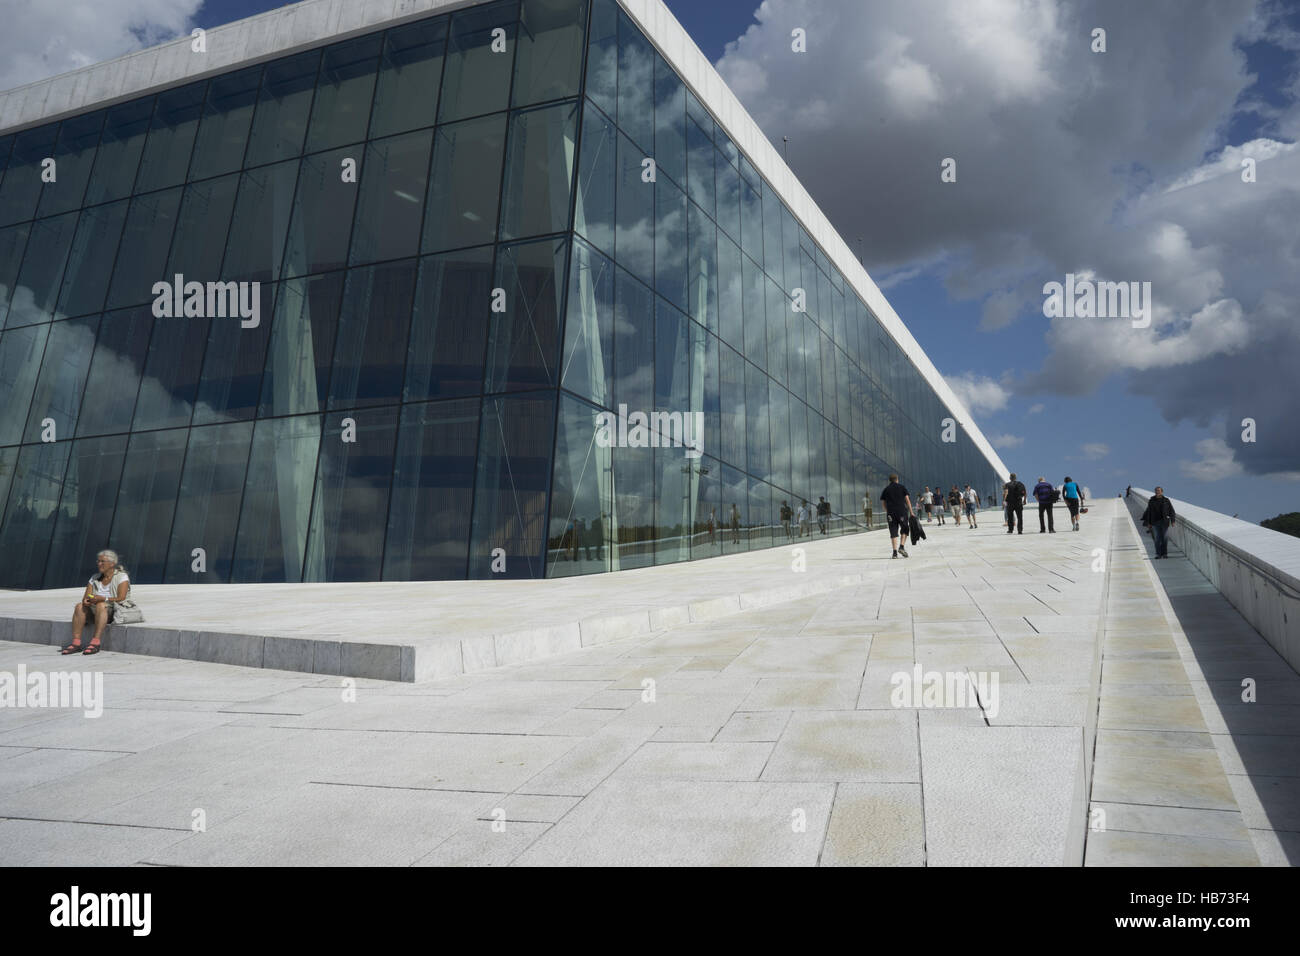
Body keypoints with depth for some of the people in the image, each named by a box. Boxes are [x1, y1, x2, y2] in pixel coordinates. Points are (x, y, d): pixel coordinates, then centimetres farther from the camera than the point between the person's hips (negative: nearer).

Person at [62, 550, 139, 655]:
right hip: (97, 611, 6)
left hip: (117, 611, -6)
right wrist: (86, 600, -19)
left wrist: (103, 599, -29)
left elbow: (121, 598, -16)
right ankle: (76, 643, -26)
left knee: (101, 605, -35)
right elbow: (85, 597, 6)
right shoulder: (94, 578, 12)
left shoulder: (122, 577, -6)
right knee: (79, 606, -19)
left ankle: (95, 643, -43)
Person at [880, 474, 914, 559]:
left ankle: (895, 552, -5)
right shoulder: (902, 487, 7)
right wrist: (911, 512, 2)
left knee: (893, 532, 2)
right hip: (902, 512, -1)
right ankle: (902, 546, -3)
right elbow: (907, 500, 1)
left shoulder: (886, 489, 11)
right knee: (904, 530, 14)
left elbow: (884, 503, 10)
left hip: (891, 513, 1)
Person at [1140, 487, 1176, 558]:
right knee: (1157, 538, -2)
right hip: (1155, 522, 0)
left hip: (1165, 522, 0)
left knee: (1165, 538, 1)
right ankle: (1158, 554, 4)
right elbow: (1149, 512, 6)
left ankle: (1165, 553, 10)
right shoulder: (1151, 501, 4)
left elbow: (1171, 511, 4)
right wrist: (1149, 523, 3)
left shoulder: (1166, 500, 2)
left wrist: (1172, 521, -3)